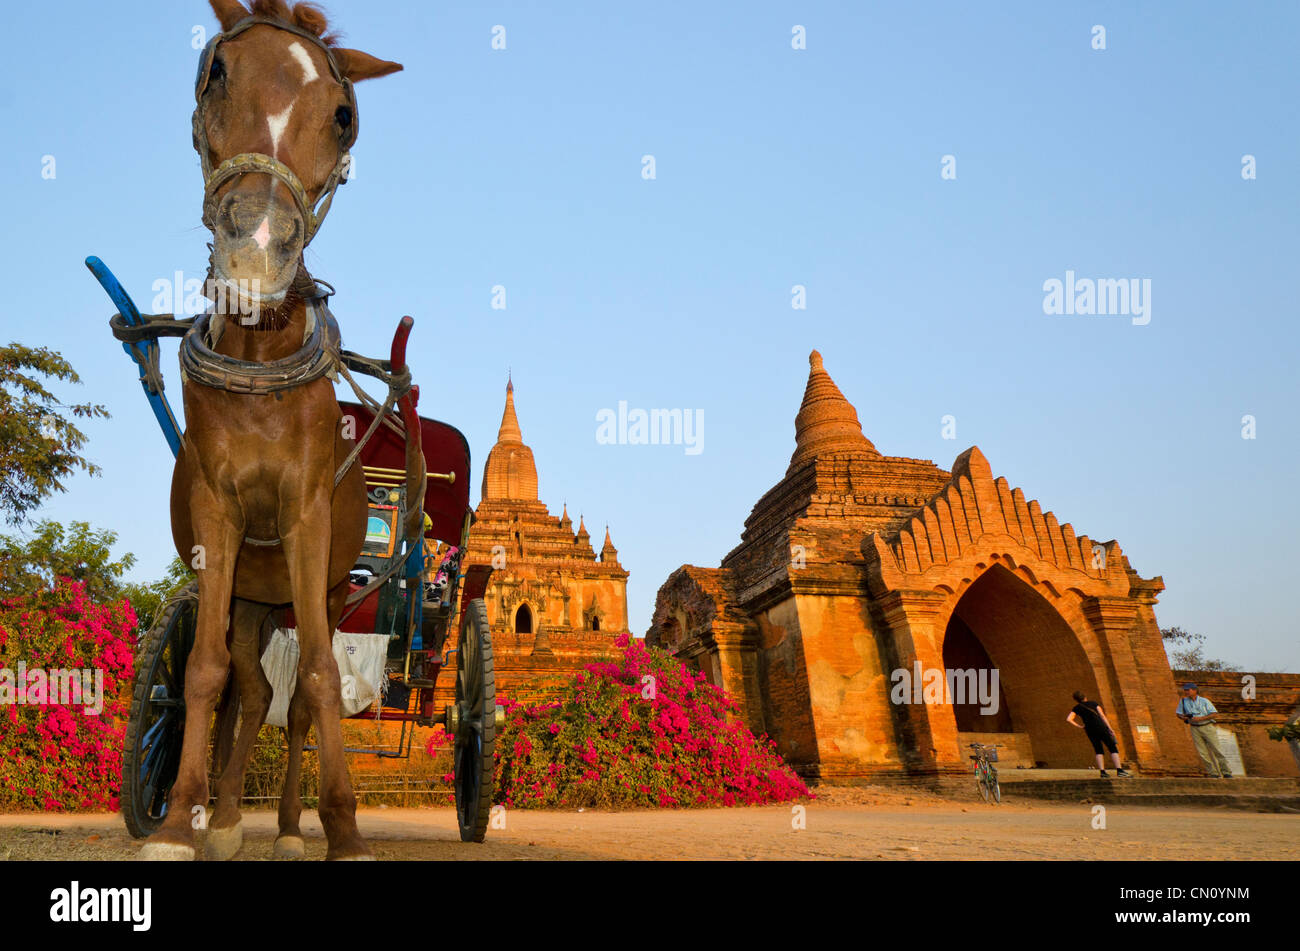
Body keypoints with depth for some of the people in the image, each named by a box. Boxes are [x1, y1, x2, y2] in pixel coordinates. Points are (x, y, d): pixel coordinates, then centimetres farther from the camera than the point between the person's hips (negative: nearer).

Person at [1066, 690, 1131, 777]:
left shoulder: (1077, 708, 10)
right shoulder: (1094, 703, 12)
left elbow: (1068, 719, -4)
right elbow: (1102, 715, 1)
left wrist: (1079, 726, 5)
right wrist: (1110, 728, -1)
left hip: (1090, 731, 1)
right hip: (1101, 727, -1)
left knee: (1099, 750, 12)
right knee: (1113, 748, 2)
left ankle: (1102, 772, -2)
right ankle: (1119, 770, -9)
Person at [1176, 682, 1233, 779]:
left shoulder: (1204, 701, -5)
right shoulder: (1183, 701, 4)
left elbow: (1215, 714, -9)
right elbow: (1179, 714, 12)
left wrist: (1200, 718, -20)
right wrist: (1183, 717, -11)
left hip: (1207, 727, -3)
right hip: (1195, 729, 3)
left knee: (1216, 749, -4)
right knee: (1203, 753, -1)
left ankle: (1226, 772, 7)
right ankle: (1214, 774, 7)